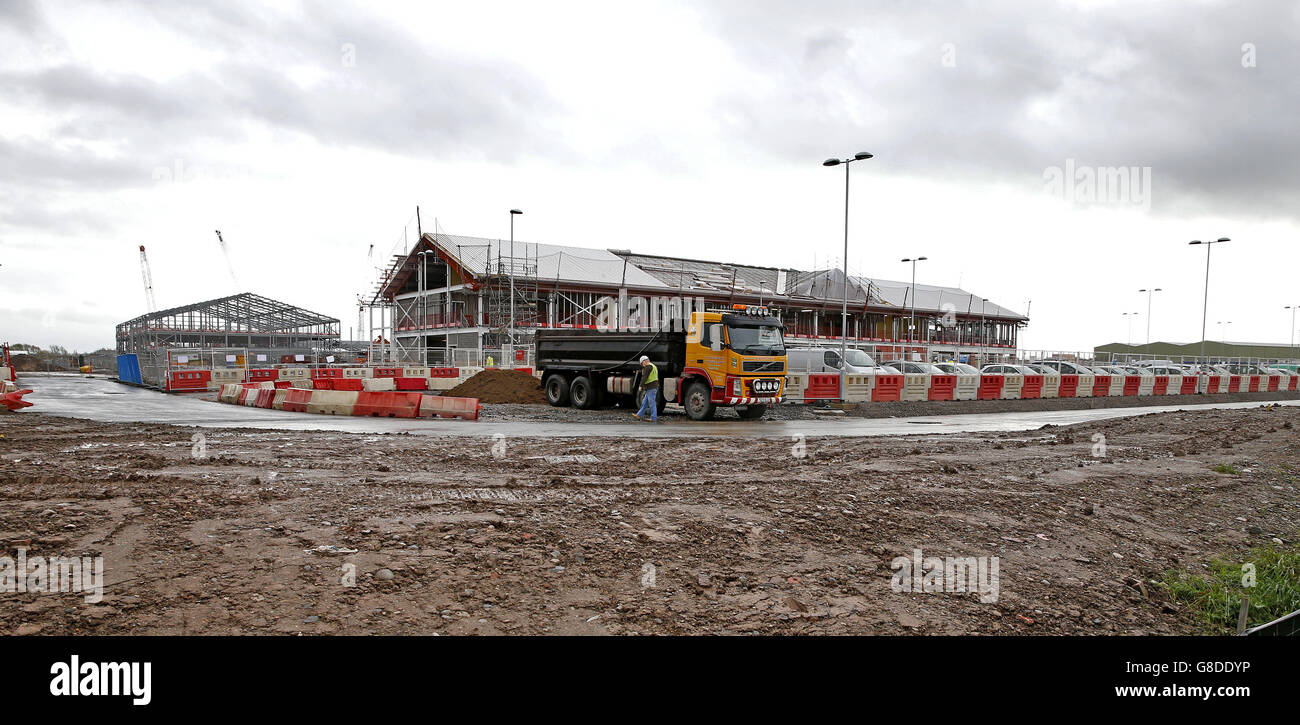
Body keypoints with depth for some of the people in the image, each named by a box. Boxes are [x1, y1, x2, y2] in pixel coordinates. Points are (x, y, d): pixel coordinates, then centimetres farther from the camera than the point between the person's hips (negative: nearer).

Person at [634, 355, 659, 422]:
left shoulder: (648, 366, -12)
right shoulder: (653, 366, 20)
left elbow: (644, 377, -17)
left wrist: (641, 386, -12)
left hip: (651, 388, -10)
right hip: (654, 386, 10)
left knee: (652, 403, -6)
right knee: (645, 402, 14)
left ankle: (654, 418, -3)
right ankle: (639, 415, 19)